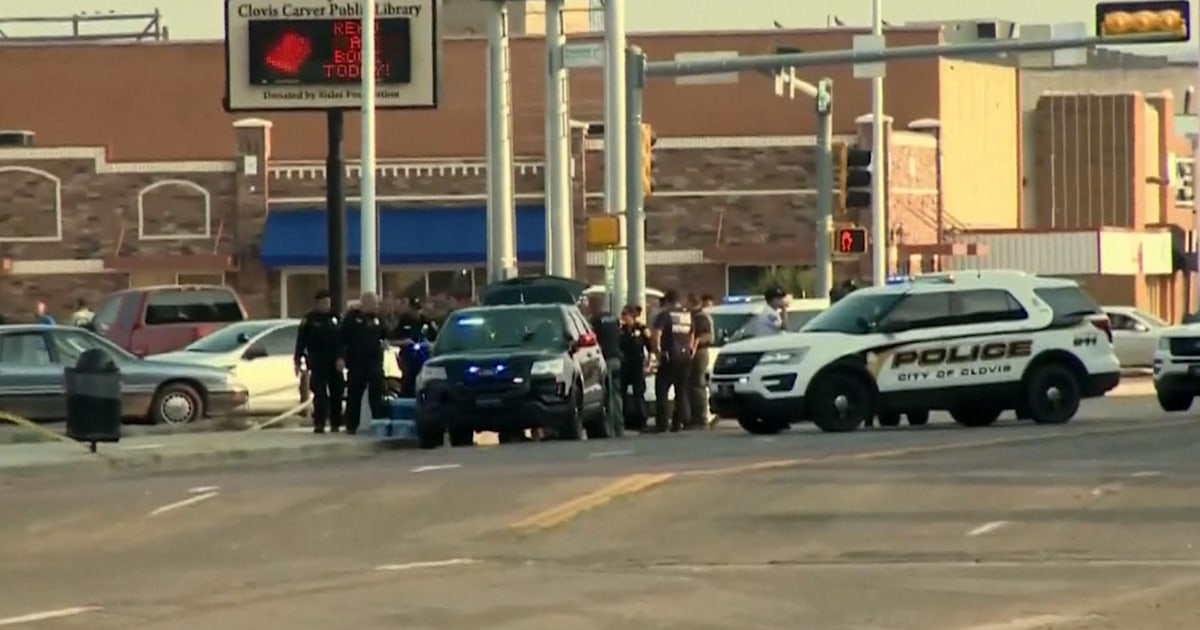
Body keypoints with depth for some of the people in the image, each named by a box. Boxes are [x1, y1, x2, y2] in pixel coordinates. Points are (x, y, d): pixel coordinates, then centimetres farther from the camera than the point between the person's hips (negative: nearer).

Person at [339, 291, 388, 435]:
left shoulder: (377, 318, 12)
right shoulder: (351, 317, -3)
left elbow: (386, 335, 20)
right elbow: (342, 338, -7)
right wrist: (341, 357, -14)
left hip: (375, 362, 4)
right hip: (356, 363, -4)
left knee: (377, 394, -1)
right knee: (354, 395, 2)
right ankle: (351, 426, 7)